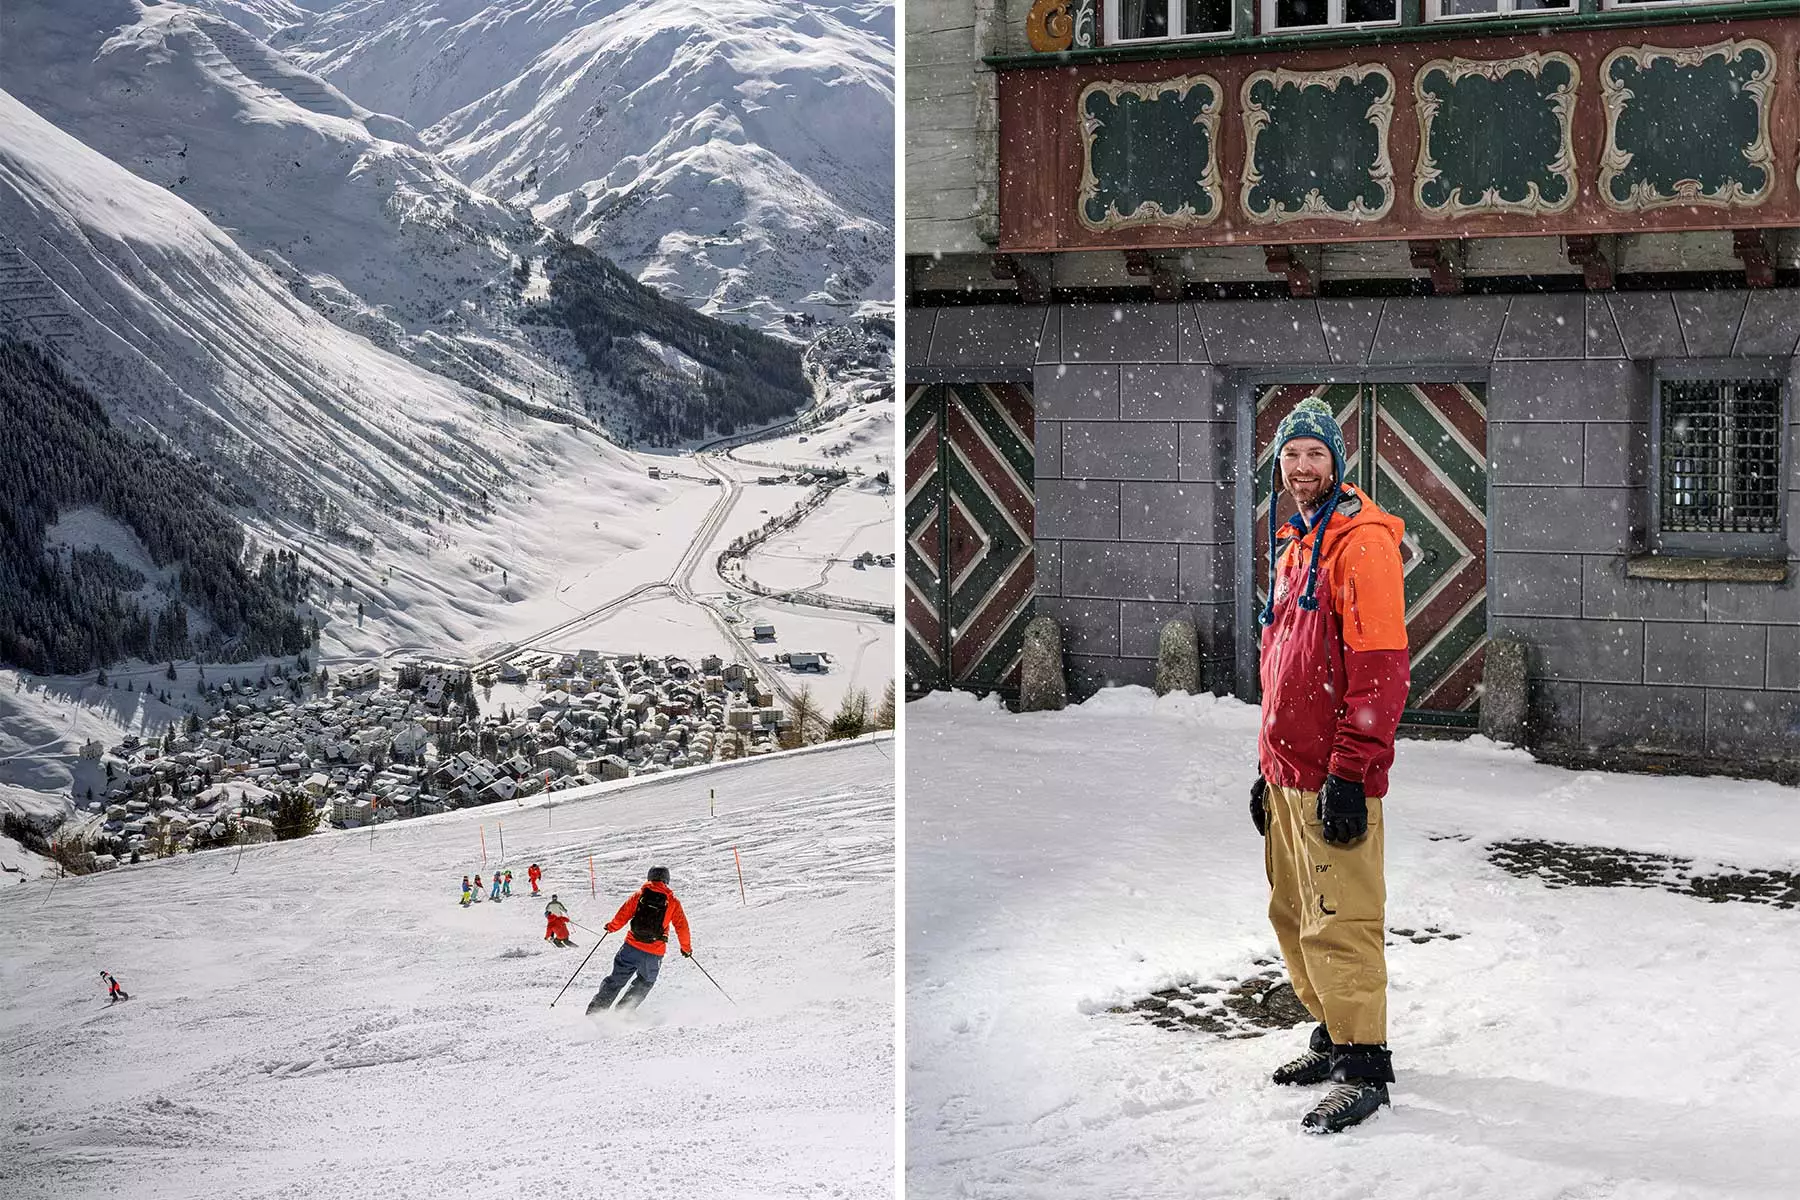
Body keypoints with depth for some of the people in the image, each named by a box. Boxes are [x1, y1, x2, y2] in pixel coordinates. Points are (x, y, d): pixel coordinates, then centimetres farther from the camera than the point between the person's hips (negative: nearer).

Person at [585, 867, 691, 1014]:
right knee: (645, 983, 22)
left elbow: (624, 913, 0)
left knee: (616, 980, 13)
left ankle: (596, 1010, 7)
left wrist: (611, 926, 19)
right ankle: (622, 1011, 12)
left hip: (632, 947, 1)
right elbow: (682, 926, 6)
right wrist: (686, 947, 19)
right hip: (654, 954, -1)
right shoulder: (673, 902, 4)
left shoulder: (639, 894, 4)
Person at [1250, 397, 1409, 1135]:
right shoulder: (1293, 547, 18)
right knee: (1295, 916, 14)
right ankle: (1333, 1039, 26)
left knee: (1339, 924, -9)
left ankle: (1364, 1067, -2)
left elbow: (1380, 666, -17)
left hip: (1335, 778, -9)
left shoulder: (1361, 540, -10)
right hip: (1289, 770, 9)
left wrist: (1350, 773, -20)